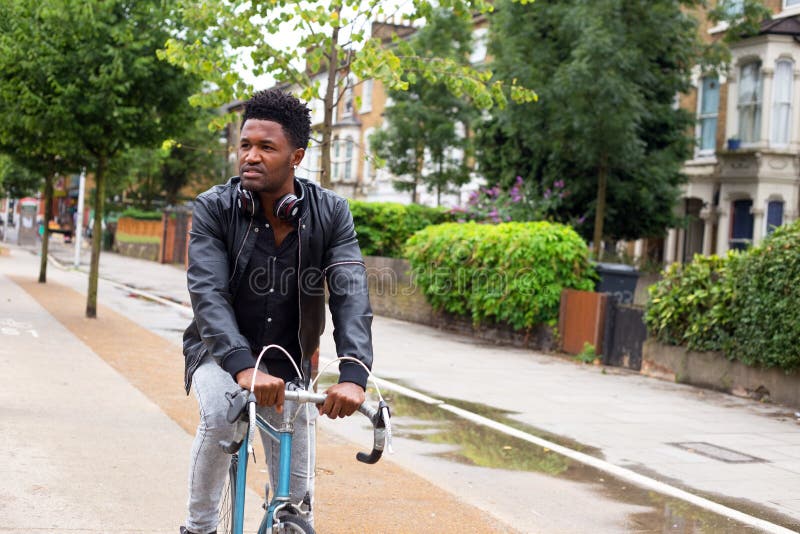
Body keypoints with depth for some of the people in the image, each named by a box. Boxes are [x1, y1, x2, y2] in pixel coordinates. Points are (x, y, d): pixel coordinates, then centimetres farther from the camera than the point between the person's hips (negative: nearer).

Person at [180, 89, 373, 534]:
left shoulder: (330, 212, -14)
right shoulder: (213, 208, -17)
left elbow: (351, 295, -24)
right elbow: (208, 293, -28)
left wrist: (353, 375, -41)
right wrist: (244, 368, -45)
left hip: (290, 361, 2)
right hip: (222, 352, -2)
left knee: (297, 497, 3)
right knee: (222, 415, -33)